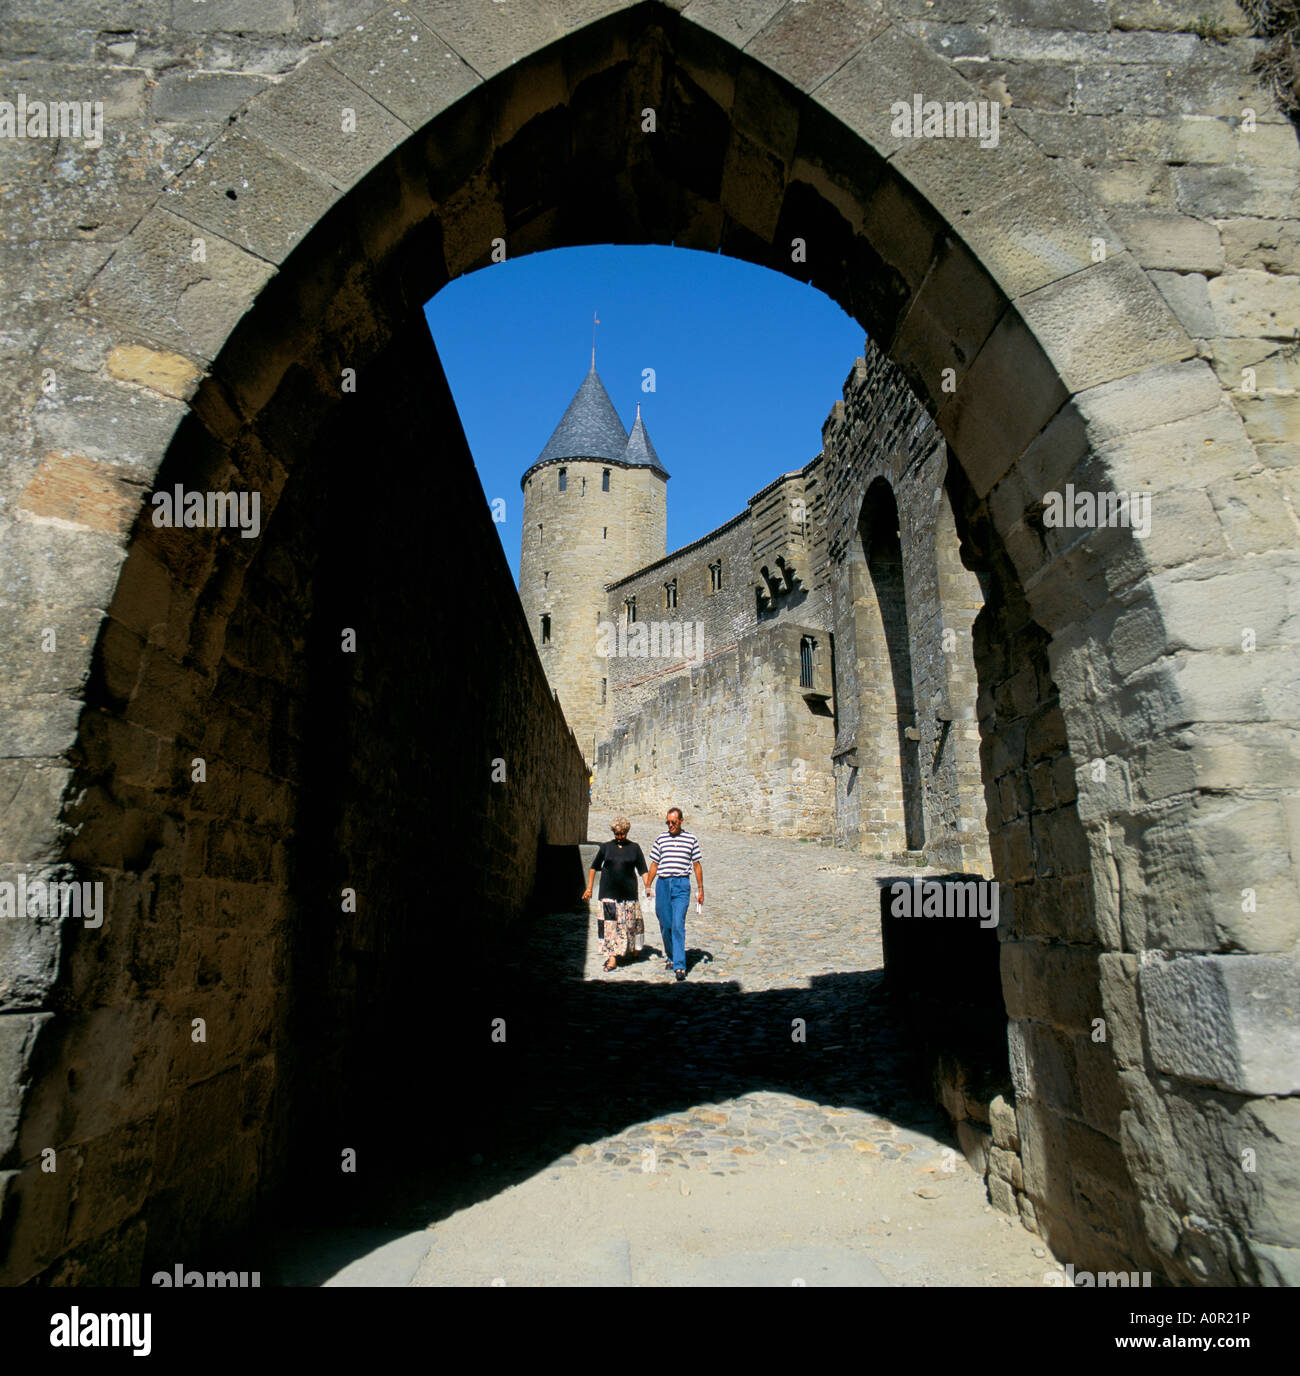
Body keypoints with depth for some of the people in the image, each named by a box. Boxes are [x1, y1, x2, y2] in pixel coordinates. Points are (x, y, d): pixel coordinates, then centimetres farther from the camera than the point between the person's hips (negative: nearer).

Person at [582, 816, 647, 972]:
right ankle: (612, 958, -6)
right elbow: (593, 867, 14)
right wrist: (589, 888, 9)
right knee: (610, 924, -6)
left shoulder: (634, 848, 5)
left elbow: (643, 870, 6)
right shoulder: (606, 847, 6)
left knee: (630, 922, 7)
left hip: (628, 893, 0)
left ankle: (633, 948, 33)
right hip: (608, 892, 0)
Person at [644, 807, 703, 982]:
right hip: (663, 884, 2)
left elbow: (697, 864, 11)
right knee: (665, 925, 7)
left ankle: (679, 965, -12)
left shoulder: (691, 839, 7)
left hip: (682, 885, -2)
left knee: (678, 925, -12)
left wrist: (700, 889, 8)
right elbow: (654, 864, 14)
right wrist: (648, 887, 10)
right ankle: (670, 956, 29)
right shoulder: (660, 840, 10)